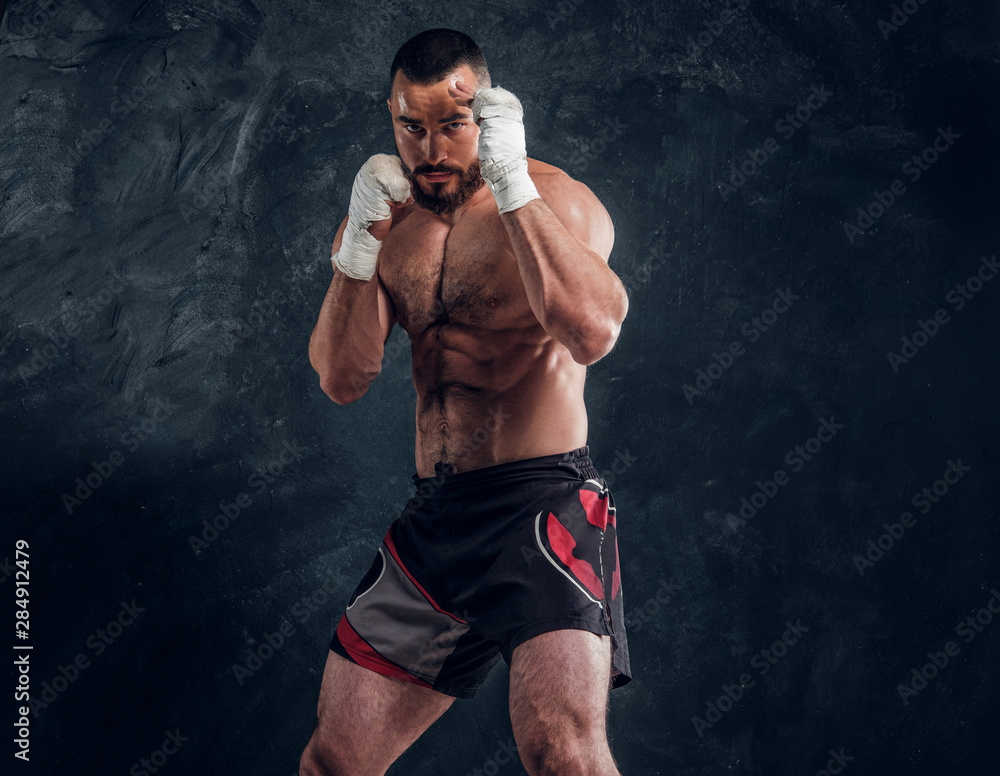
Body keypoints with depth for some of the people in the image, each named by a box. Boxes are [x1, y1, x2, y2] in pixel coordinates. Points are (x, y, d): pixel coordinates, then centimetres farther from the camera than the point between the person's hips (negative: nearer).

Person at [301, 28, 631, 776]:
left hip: (544, 498, -5)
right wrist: (360, 243, -11)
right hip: (434, 517, 5)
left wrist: (512, 183, -26)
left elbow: (593, 332, -24)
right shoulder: (385, 219, 10)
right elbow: (342, 379, 3)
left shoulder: (557, 201, -4)